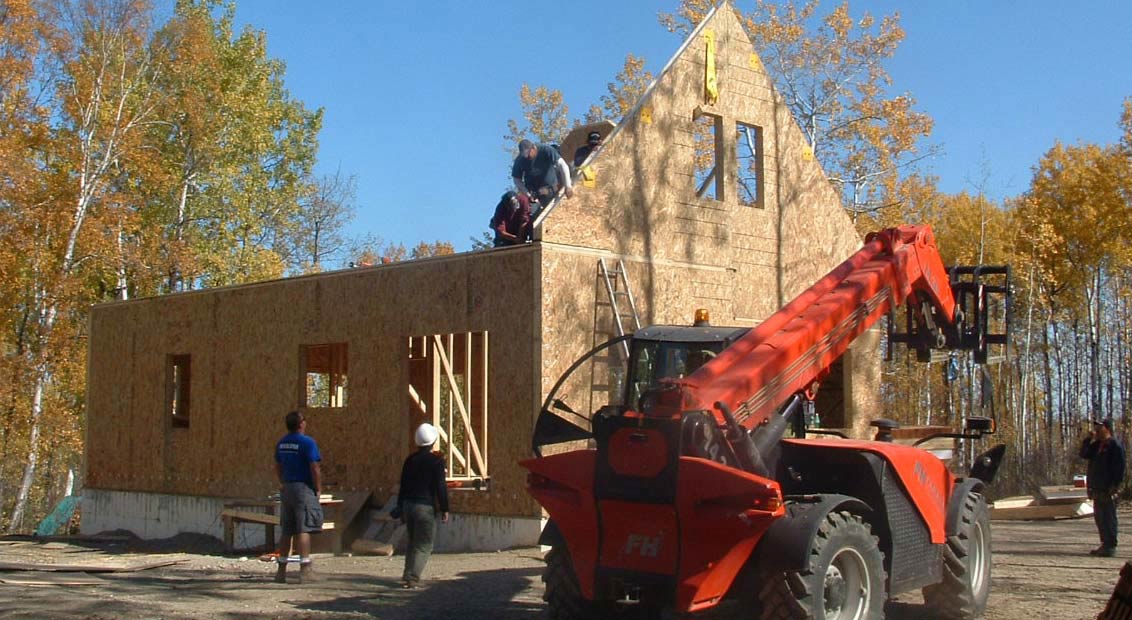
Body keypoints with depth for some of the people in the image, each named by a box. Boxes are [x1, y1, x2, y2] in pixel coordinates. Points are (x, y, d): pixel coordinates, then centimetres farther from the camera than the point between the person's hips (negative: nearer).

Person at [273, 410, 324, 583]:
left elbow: (278, 467, 18)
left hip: (286, 489, 7)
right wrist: (318, 489, -7)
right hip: (303, 488, -7)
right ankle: (305, 569, -9)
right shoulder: (307, 442, -12)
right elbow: (315, 468, -15)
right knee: (303, 529, -7)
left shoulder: (281, 443, 11)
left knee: (286, 530, 12)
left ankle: (281, 570, 15)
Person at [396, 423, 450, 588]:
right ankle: (411, 578, -8)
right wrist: (444, 509, -3)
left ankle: (408, 576, 16)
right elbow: (440, 487, -11)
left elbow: (403, 486, 12)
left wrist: (401, 509, 19)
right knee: (424, 545, 1)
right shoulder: (436, 461, -9)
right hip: (426, 507, -6)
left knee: (413, 543, 18)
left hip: (408, 505, 6)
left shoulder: (410, 460, 8)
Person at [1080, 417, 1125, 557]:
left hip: (1108, 488, -9)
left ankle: (1110, 546, -5)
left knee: (1108, 517, -7)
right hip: (1097, 488, 9)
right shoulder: (1097, 445, 18)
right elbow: (1084, 455, 13)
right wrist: (1088, 440, 2)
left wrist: (1115, 485, -20)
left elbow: (1119, 467, -15)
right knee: (1099, 517, 12)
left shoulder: (1114, 445, -10)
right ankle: (1105, 545, 19)